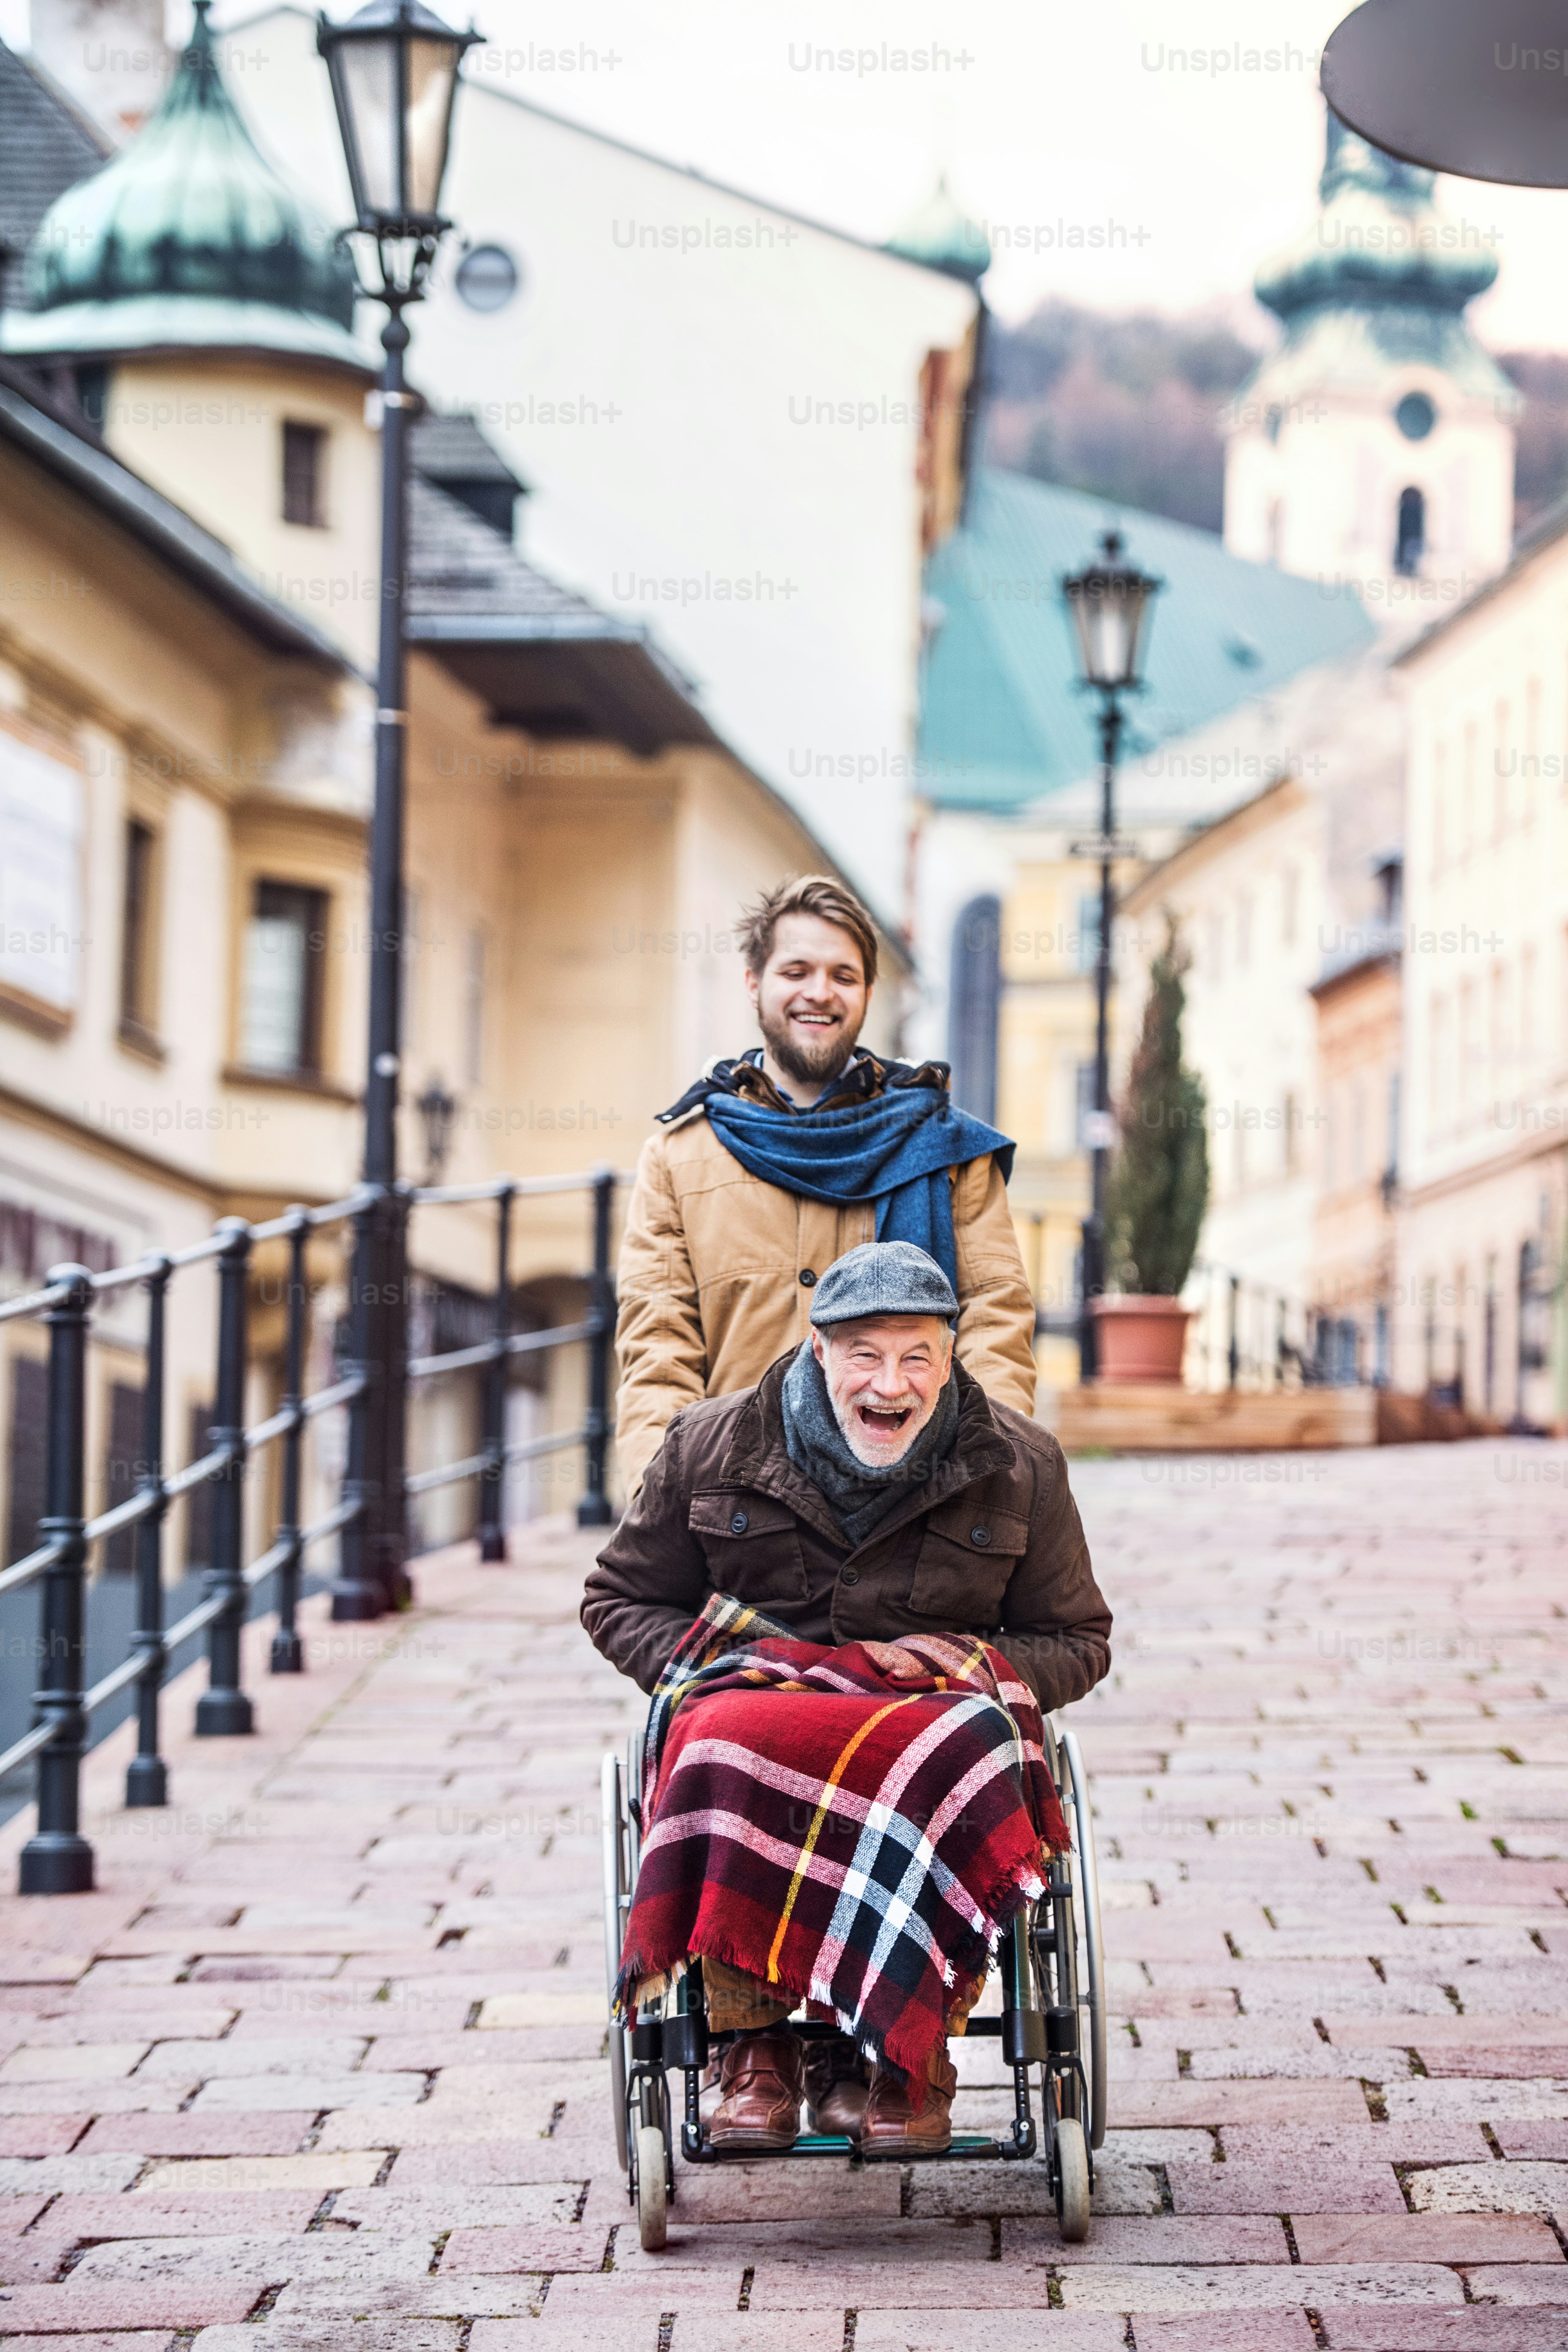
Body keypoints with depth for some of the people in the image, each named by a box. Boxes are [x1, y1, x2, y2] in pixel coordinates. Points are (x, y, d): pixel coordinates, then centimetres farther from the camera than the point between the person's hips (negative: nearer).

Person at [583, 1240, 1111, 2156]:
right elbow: (622, 1603, 15)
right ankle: (756, 2045, -18)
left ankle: (911, 2056, -17)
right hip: (755, 1724, 0)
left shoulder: (1019, 1466, 6)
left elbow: (1075, 1642, 13)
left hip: (935, 1742, 0)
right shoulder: (713, 1447, 4)